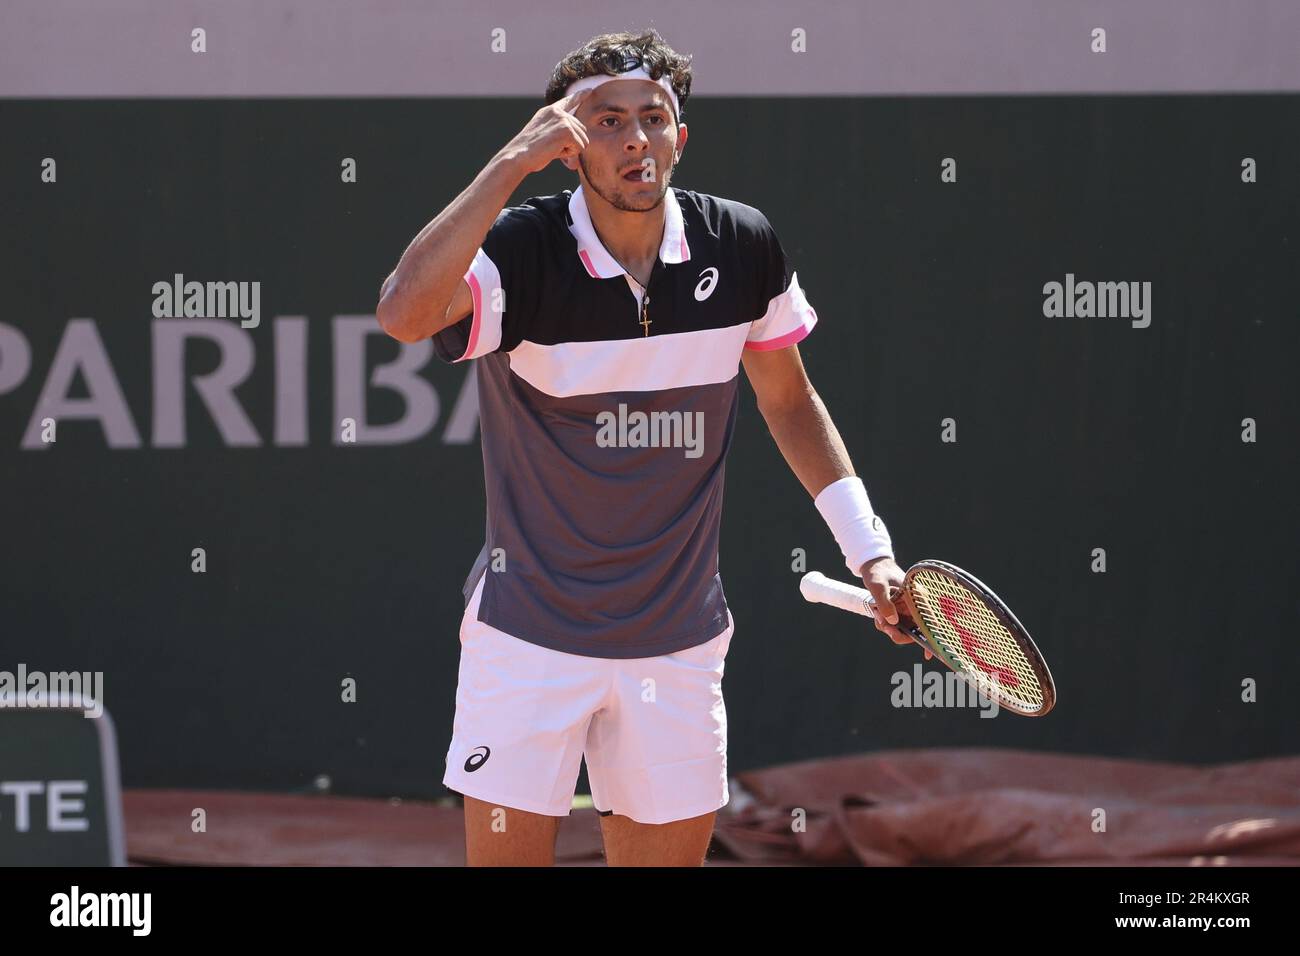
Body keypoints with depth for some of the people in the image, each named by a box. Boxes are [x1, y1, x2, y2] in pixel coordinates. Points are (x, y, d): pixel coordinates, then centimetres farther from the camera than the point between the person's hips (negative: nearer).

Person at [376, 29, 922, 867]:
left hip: (679, 640, 3)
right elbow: (405, 315, -37)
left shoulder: (742, 248, -3)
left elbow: (789, 400, 14)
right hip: (531, 633, -3)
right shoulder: (519, 253, -15)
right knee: (507, 851, -3)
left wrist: (869, 550, 9)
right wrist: (513, 162, -36)